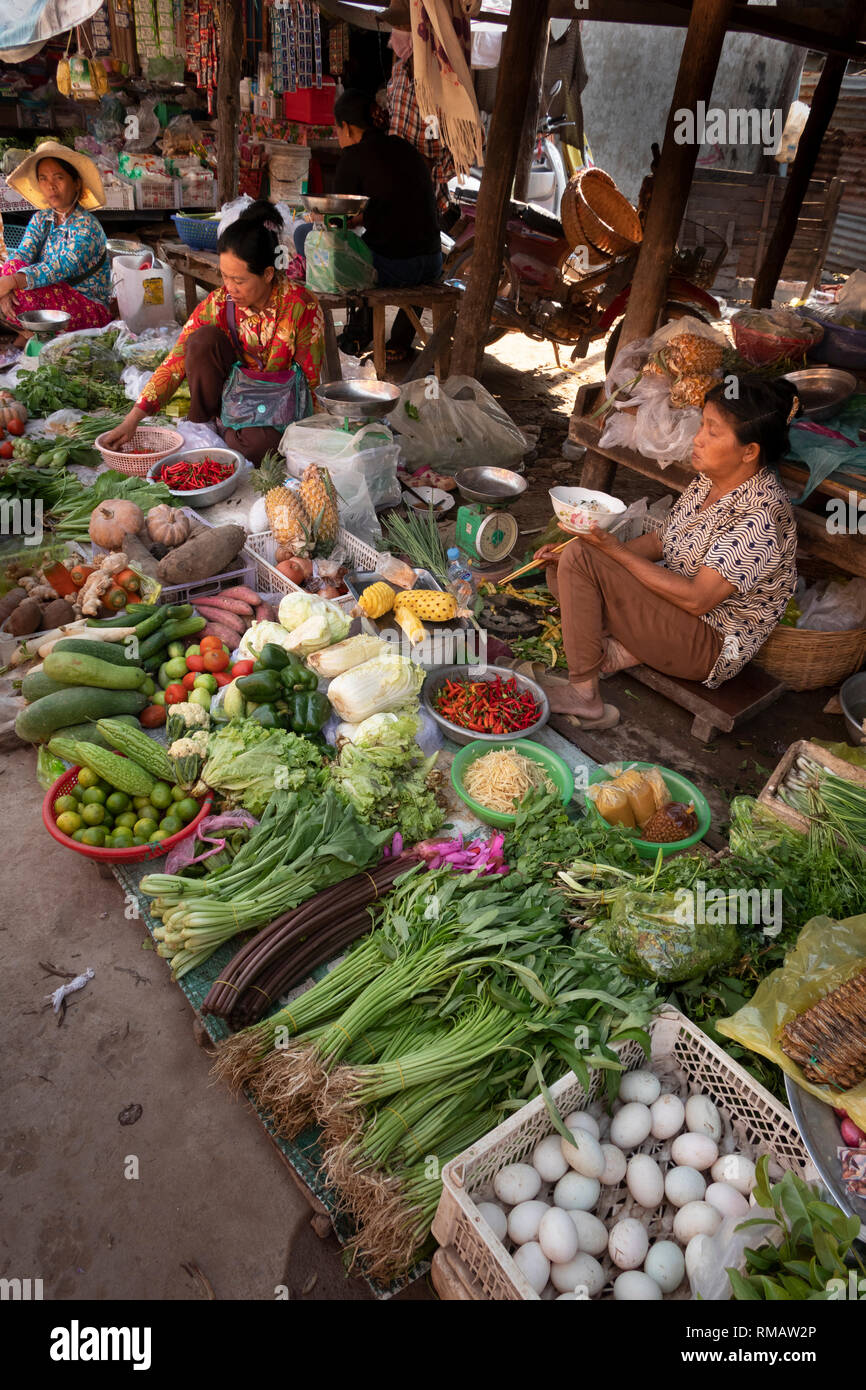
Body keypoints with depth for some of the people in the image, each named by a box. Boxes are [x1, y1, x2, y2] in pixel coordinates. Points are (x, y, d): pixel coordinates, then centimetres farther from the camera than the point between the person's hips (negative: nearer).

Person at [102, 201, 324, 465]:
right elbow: (175, 363, -14)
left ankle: (224, 434, -2)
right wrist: (132, 420, -22)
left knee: (256, 443, -37)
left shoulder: (300, 305, -18)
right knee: (204, 338, -23)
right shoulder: (219, 302, -10)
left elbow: (311, 379, -12)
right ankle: (200, 427, -8)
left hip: (281, 405, -3)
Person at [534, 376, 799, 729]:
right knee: (561, 566, 6)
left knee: (579, 558, -23)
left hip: (711, 645, -9)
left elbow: (697, 598, -27)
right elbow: (661, 542, 8)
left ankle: (583, 696, -16)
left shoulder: (761, 516, -25)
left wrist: (615, 550, -23)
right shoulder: (709, 480, 2)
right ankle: (622, 649, -9)